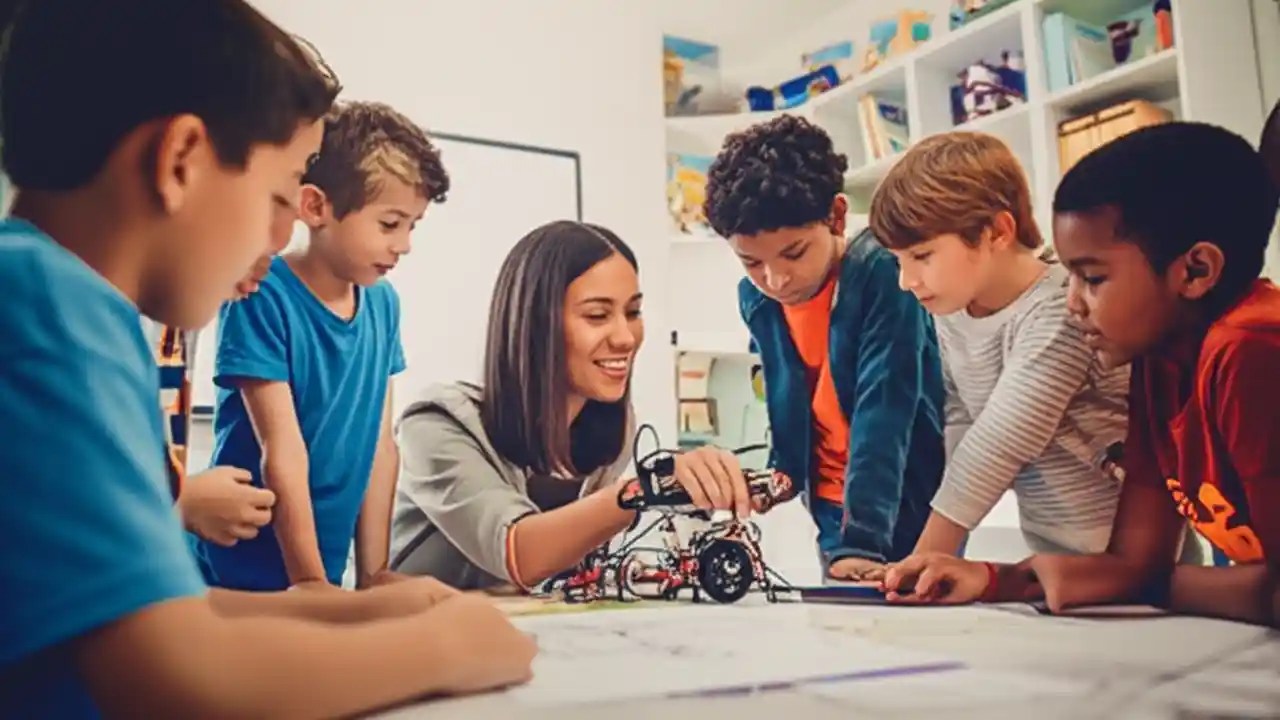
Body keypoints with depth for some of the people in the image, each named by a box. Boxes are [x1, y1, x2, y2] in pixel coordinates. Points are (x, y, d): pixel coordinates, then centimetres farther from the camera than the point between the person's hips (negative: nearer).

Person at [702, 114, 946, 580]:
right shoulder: (755, 299, -4)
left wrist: (863, 541, -33)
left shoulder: (881, 274, -21)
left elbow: (883, 413, -28)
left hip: (907, 511, -4)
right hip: (830, 513, 5)